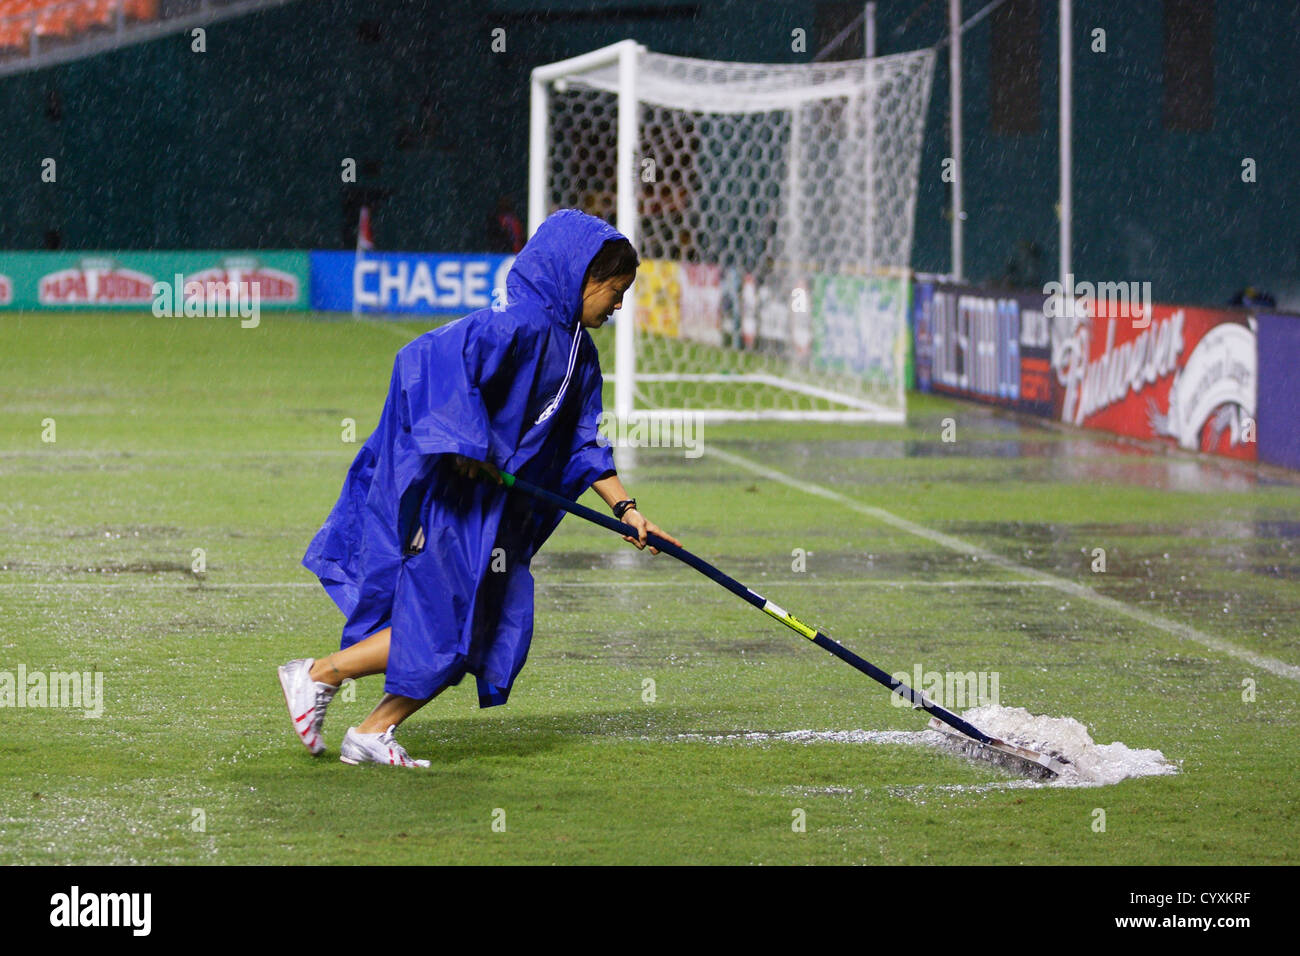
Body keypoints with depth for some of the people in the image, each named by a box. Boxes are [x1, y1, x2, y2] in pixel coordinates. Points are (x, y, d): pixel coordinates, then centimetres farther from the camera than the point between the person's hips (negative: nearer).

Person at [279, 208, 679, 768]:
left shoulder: (578, 352, 11)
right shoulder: (519, 325, -19)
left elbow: (583, 446, 18)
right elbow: (431, 357, -29)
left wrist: (626, 509, 11)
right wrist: (464, 444, -27)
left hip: (490, 507, 10)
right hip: (444, 497, -10)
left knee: (499, 629, 5)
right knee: (440, 628, -10)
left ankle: (373, 733, 9)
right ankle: (316, 676, 5)